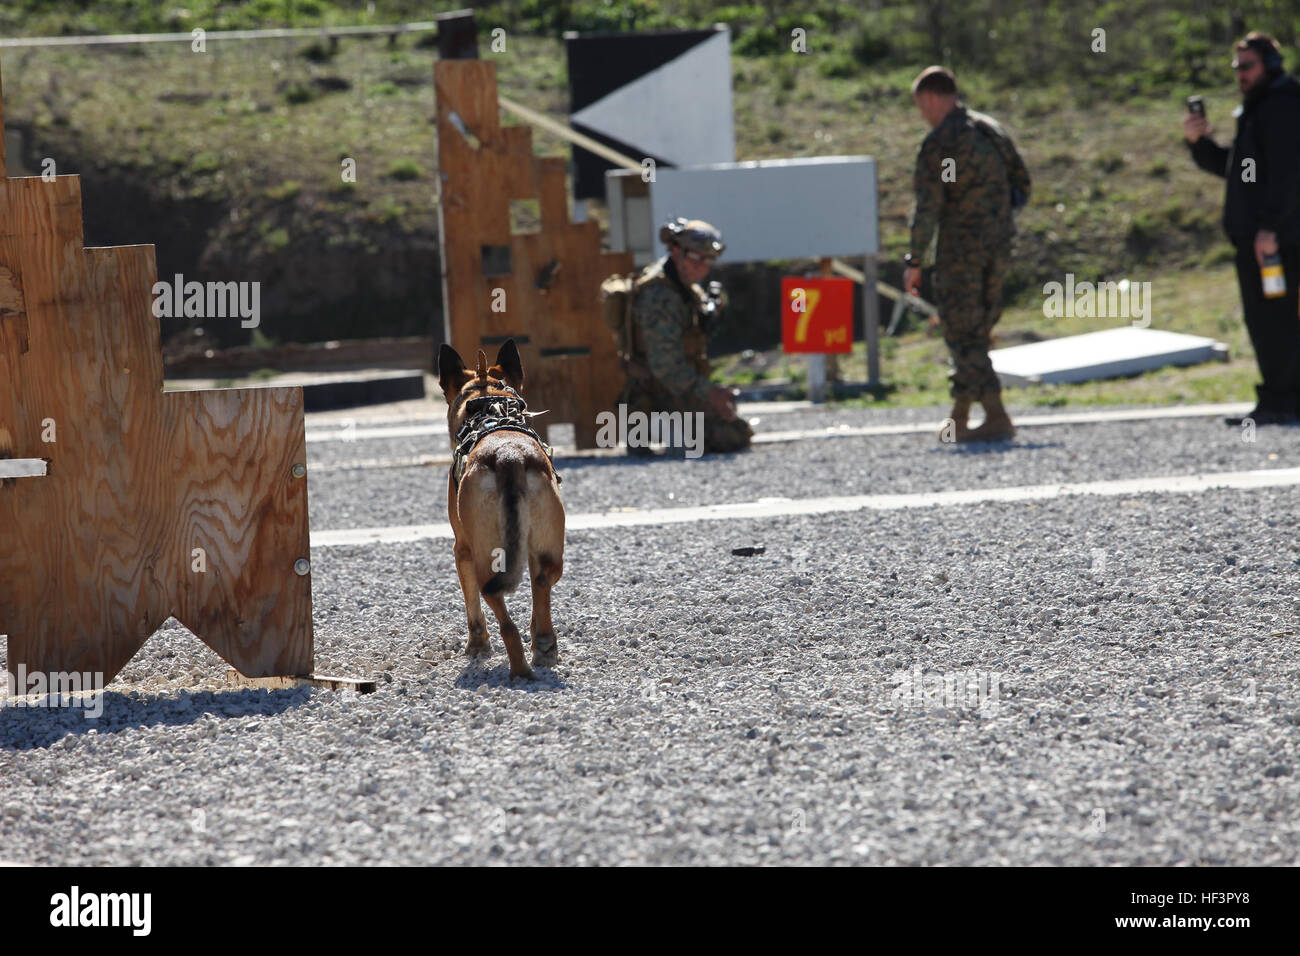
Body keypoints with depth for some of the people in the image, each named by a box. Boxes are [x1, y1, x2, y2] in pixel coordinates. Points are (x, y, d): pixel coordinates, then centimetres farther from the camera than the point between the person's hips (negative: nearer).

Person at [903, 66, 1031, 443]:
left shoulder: (938, 143, -12)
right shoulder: (991, 130, 11)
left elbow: (927, 207, -17)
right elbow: (1022, 184, 15)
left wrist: (914, 261, -13)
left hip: (961, 248, -7)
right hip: (998, 247, 7)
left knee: (963, 336, -3)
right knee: (976, 333, 14)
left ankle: (996, 418, -12)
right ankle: (959, 419, 18)